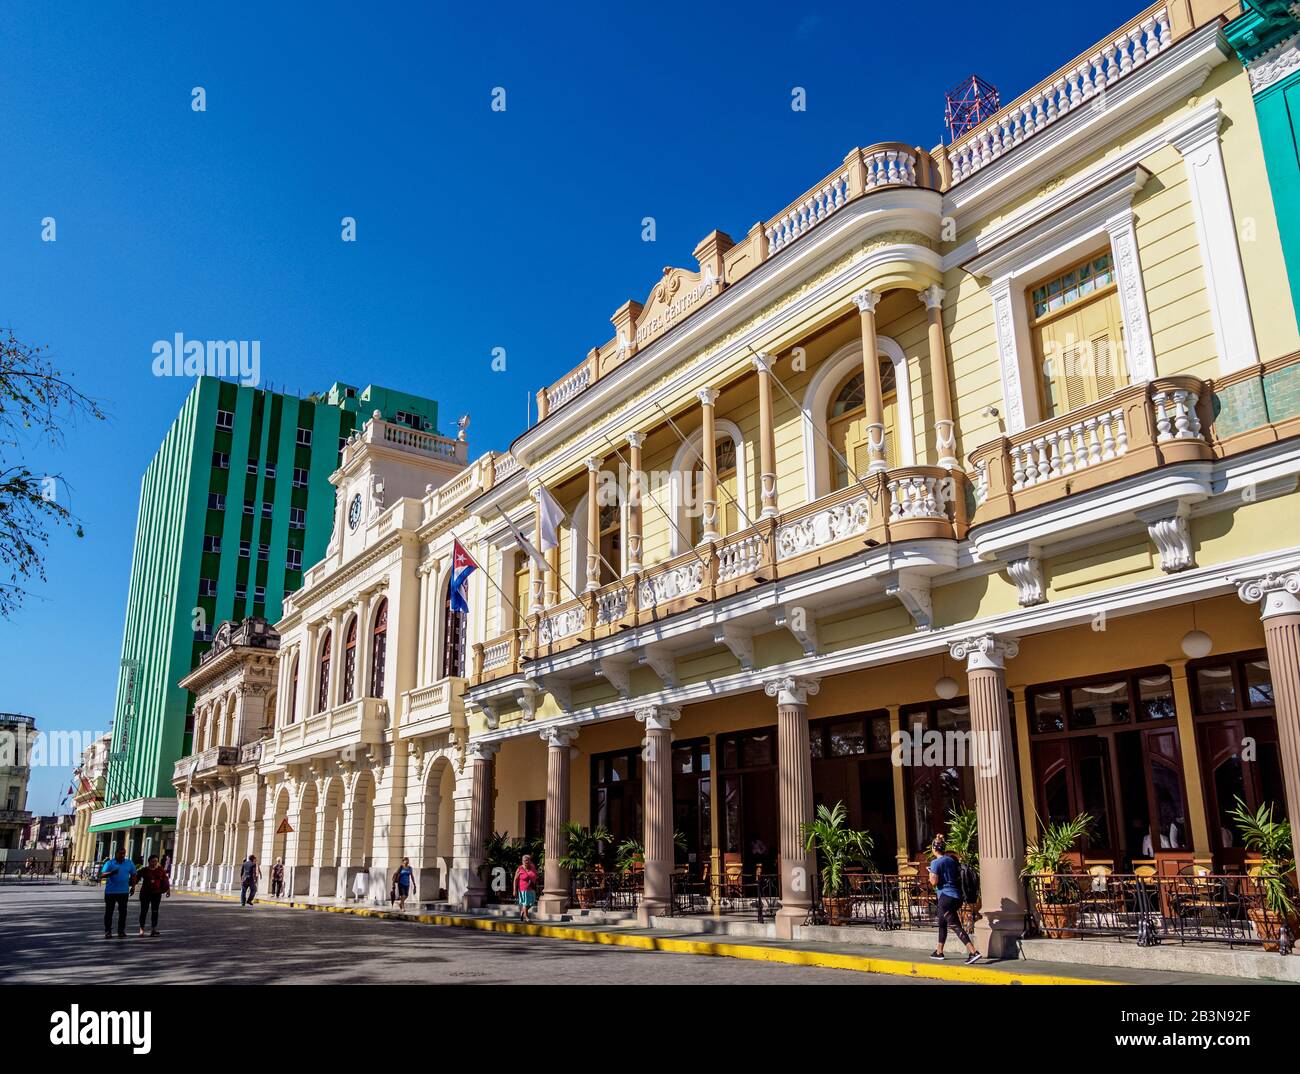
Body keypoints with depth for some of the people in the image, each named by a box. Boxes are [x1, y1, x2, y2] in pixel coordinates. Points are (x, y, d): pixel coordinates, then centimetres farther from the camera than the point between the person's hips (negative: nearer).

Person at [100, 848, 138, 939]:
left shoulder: (129, 863, 6)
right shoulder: (109, 863, -4)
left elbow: (133, 875, 14)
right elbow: (103, 874, -15)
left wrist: (133, 886, 7)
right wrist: (111, 873, -33)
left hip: (124, 892, 2)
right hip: (110, 891, -2)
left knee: (123, 912, 3)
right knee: (109, 911, 4)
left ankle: (121, 931, 11)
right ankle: (108, 931, 14)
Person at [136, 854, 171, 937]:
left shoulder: (161, 870, 3)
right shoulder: (144, 870, -2)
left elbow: (165, 880, 7)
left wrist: (168, 889, 5)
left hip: (156, 893, 1)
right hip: (145, 893, -1)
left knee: (155, 911, 2)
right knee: (144, 911, 2)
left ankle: (153, 929, 4)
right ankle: (141, 929, 11)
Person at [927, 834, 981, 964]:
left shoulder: (935, 863, -10)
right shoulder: (951, 860, 11)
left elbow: (934, 882, -14)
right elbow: (958, 877, 16)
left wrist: (931, 875, 4)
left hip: (945, 897, -8)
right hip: (956, 896, 8)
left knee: (956, 926, -10)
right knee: (942, 924, 22)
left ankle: (973, 952, -22)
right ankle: (939, 952, 31)